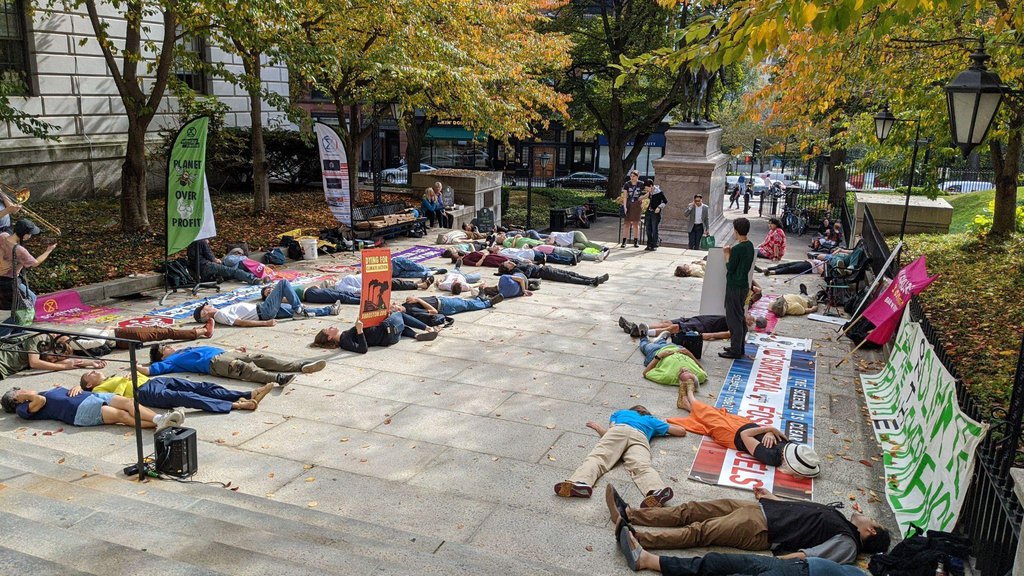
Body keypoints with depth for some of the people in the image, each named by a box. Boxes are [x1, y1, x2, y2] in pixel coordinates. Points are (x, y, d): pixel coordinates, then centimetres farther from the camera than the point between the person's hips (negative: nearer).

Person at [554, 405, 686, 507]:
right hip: (640, 437, 1)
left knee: (597, 457, -21)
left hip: (618, 429, -1)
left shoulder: (620, 413, 41)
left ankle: (579, 482, -55)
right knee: (641, 466, -26)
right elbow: (681, 431, 46)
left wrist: (597, 427, 46)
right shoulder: (651, 420, 44)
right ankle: (657, 491, -60)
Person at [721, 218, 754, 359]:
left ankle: (735, 350, 3)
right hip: (744, 285, 9)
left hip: (735, 287, -9)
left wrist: (727, 254, -4)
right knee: (740, 317, 18)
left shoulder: (737, 249, -21)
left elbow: (730, 268, -15)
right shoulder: (750, 246, 6)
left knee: (733, 318, -2)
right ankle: (739, 347, 26)